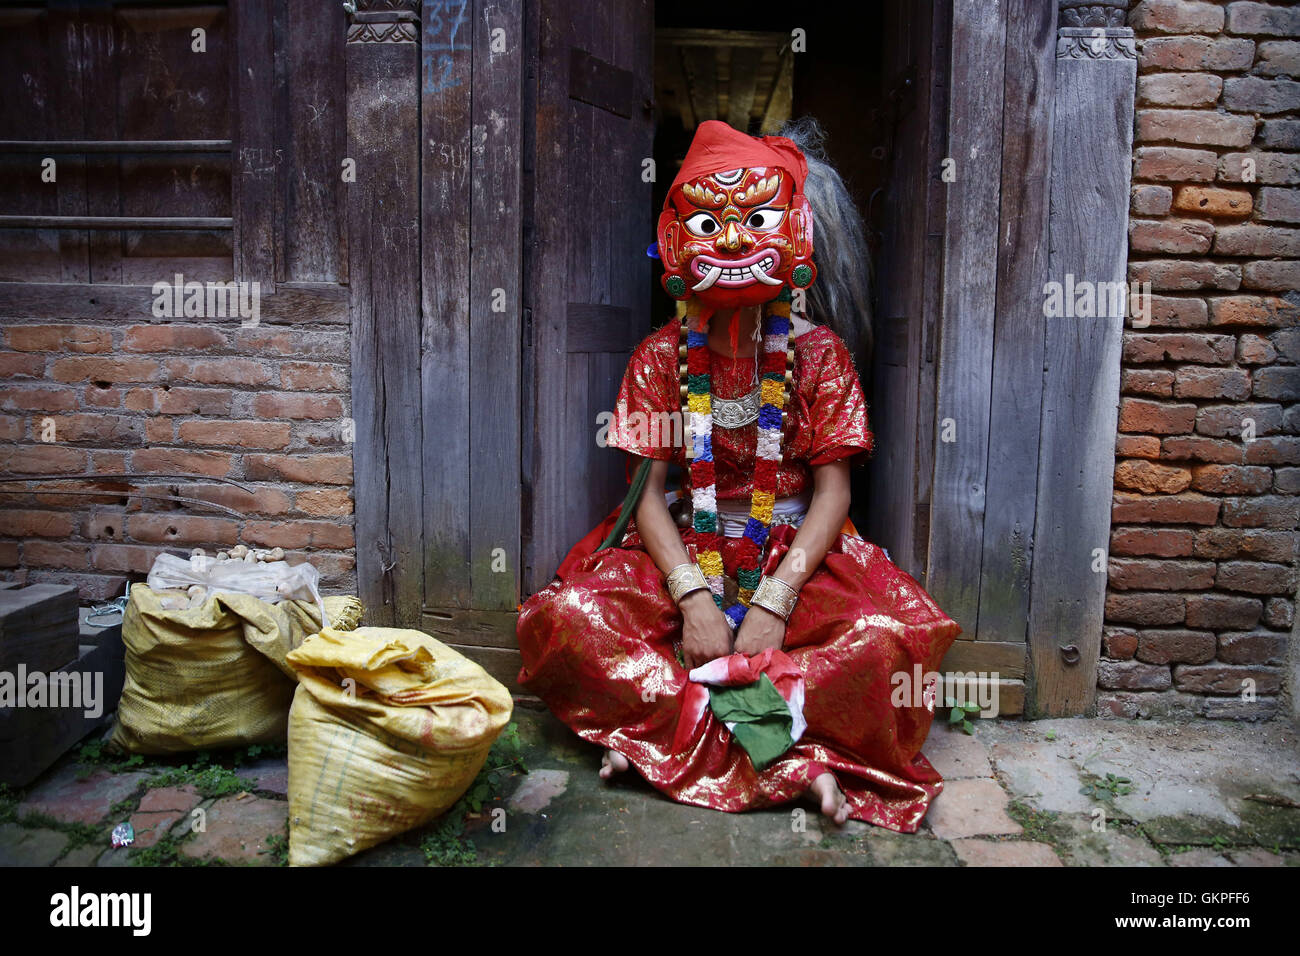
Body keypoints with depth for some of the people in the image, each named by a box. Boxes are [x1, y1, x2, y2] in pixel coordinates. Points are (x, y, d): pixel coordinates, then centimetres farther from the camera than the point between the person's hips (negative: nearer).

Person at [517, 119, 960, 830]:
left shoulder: (819, 353, 0)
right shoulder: (661, 357, 2)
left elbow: (833, 491, -6)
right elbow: (650, 493, -4)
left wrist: (774, 602, -19)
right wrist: (691, 595, -20)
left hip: (797, 558, 0)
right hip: (681, 556, 1)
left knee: (901, 631, -28)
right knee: (564, 615, -26)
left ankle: (672, 729, -22)